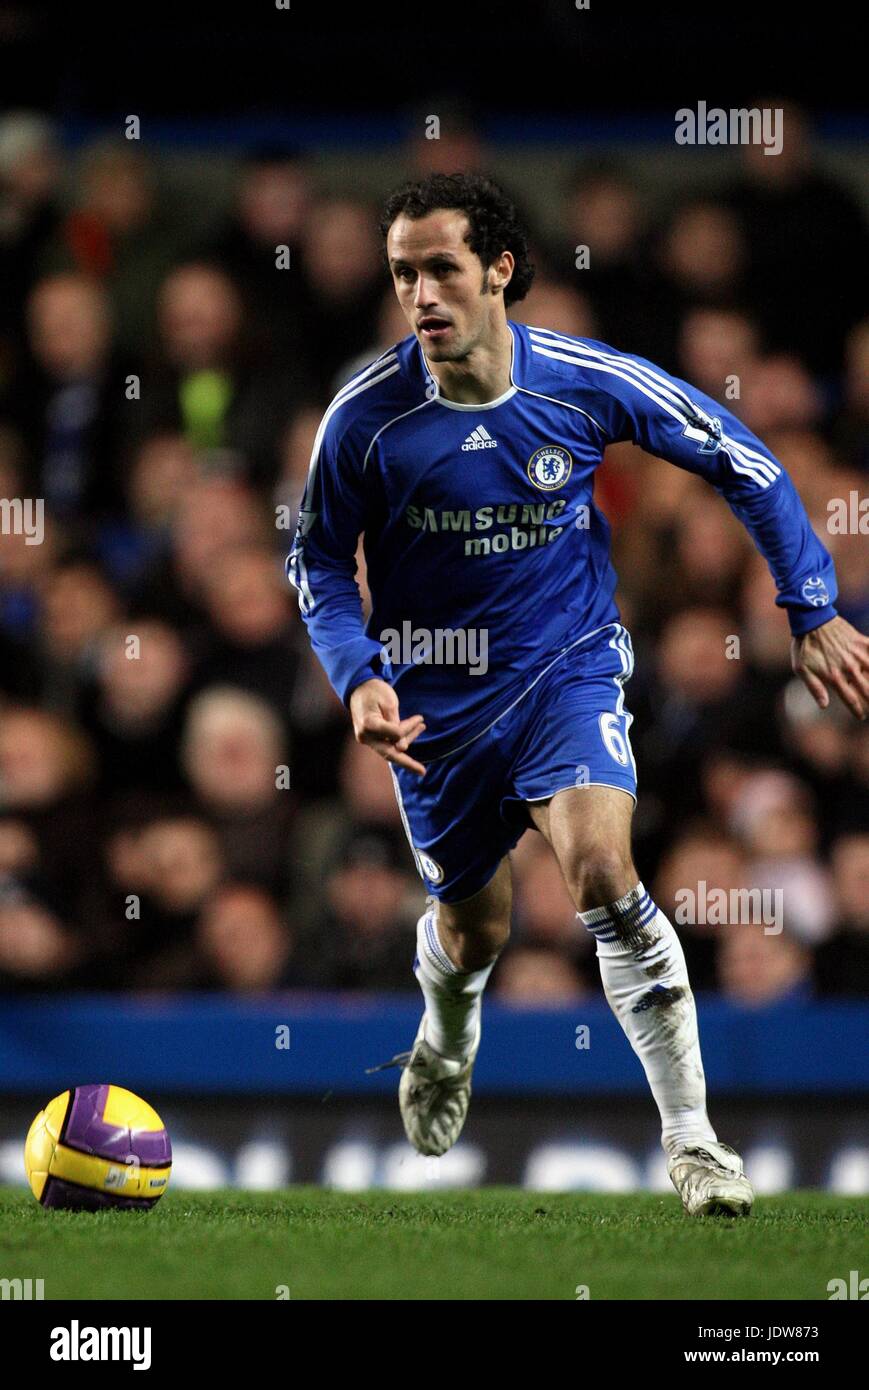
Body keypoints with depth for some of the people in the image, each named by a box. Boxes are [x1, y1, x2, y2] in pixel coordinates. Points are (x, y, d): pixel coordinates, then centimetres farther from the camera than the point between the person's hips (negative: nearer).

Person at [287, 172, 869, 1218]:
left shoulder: (592, 383, -14)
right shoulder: (366, 416, -14)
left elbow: (745, 465, 0)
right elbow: (318, 558, 2)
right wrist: (359, 676, -15)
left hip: (568, 669, -1)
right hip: (436, 694, 1)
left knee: (603, 875, -25)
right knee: (470, 926, 14)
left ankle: (692, 1140, -18)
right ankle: (445, 1049, 53)